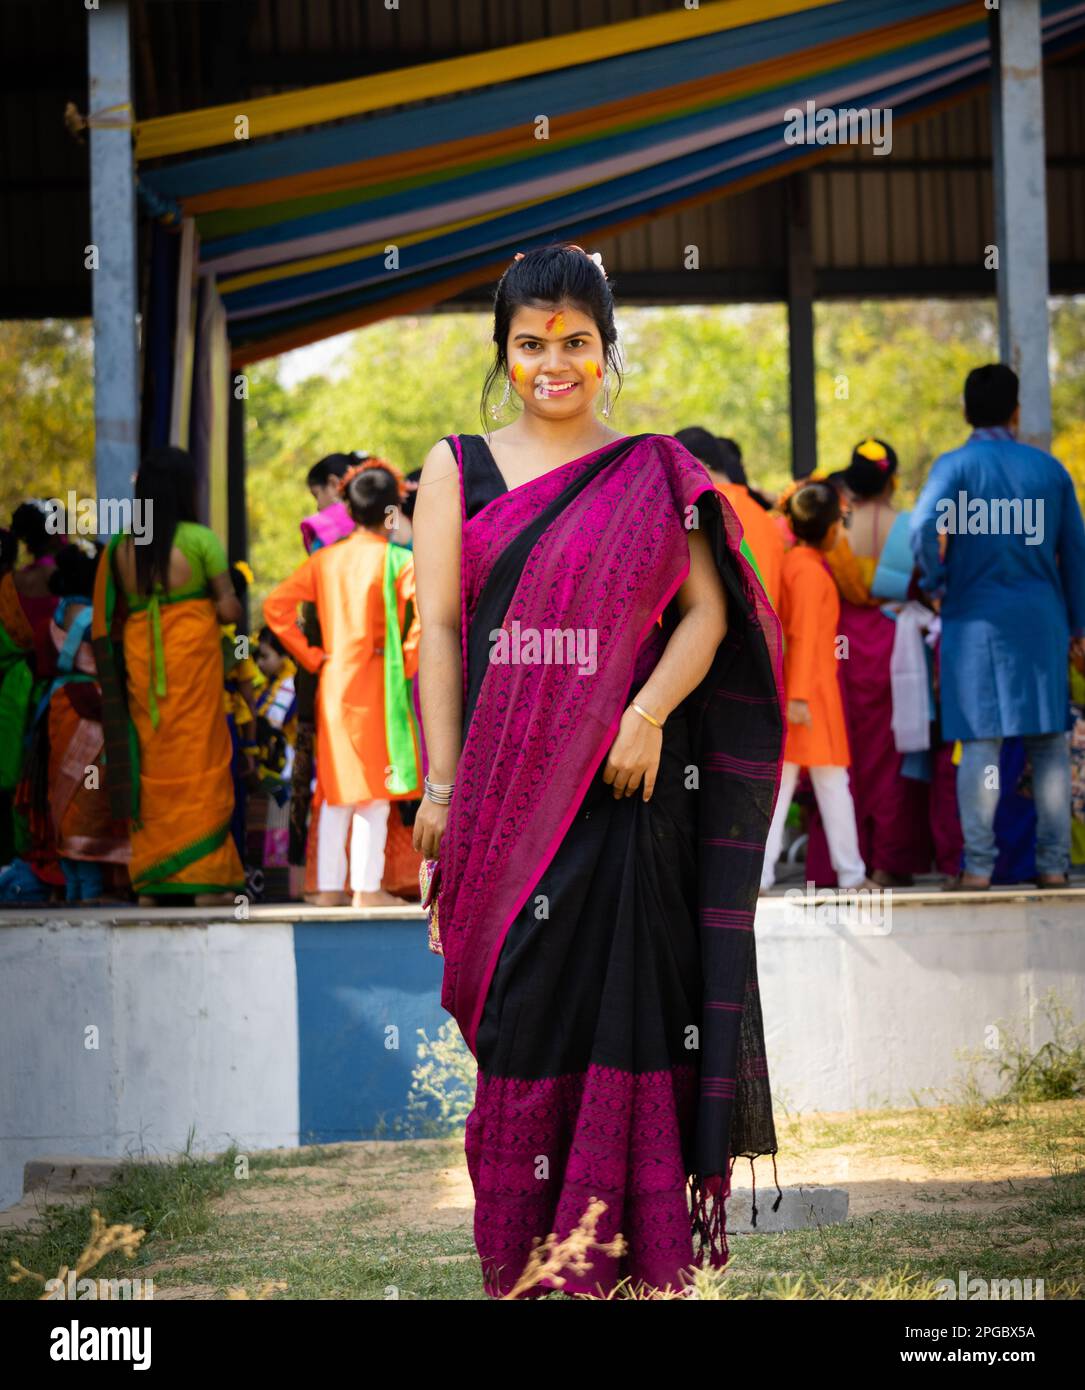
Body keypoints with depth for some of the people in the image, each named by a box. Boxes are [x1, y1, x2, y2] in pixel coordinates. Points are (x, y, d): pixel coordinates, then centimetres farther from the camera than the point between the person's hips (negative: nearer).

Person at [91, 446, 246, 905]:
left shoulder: (119, 547, 3)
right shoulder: (200, 539, -9)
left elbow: (109, 620, 5)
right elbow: (228, 608, -8)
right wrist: (231, 608, 13)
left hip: (140, 660, 4)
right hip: (192, 654, -4)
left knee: (148, 762, 9)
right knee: (198, 761, 1)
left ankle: (150, 882, 11)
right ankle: (202, 877, 0)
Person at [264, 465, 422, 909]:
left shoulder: (326, 558, 6)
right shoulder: (398, 561, -8)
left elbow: (275, 606, 3)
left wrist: (310, 657, 6)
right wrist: (408, 660, -12)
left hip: (333, 683, 5)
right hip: (379, 682, -5)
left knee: (337, 787, 12)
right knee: (374, 786, -1)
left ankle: (329, 885, 13)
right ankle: (367, 887, -2)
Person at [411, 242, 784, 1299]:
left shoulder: (653, 474, 9)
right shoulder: (458, 468, 9)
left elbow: (707, 609, 1)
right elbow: (437, 624, 4)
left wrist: (649, 713, -16)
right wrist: (441, 783, -4)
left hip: (629, 776, 0)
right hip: (505, 777, 1)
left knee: (629, 1001, -4)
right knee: (520, 1004, 0)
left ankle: (635, 1242, 3)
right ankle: (526, 1256, 8)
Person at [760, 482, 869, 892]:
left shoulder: (788, 562, 11)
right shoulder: (811, 571, -13)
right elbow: (804, 635, -18)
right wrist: (800, 695, -21)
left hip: (787, 689, 8)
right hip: (812, 688, -8)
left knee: (778, 783, 3)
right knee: (832, 782, 1)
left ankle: (758, 873, -4)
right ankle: (851, 873, 8)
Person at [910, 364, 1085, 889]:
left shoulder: (956, 465, -3)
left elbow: (924, 526, -20)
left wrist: (936, 584, -3)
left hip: (977, 618, -2)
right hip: (1042, 618, 3)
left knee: (980, 742, -3)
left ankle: (977, 865, -6)